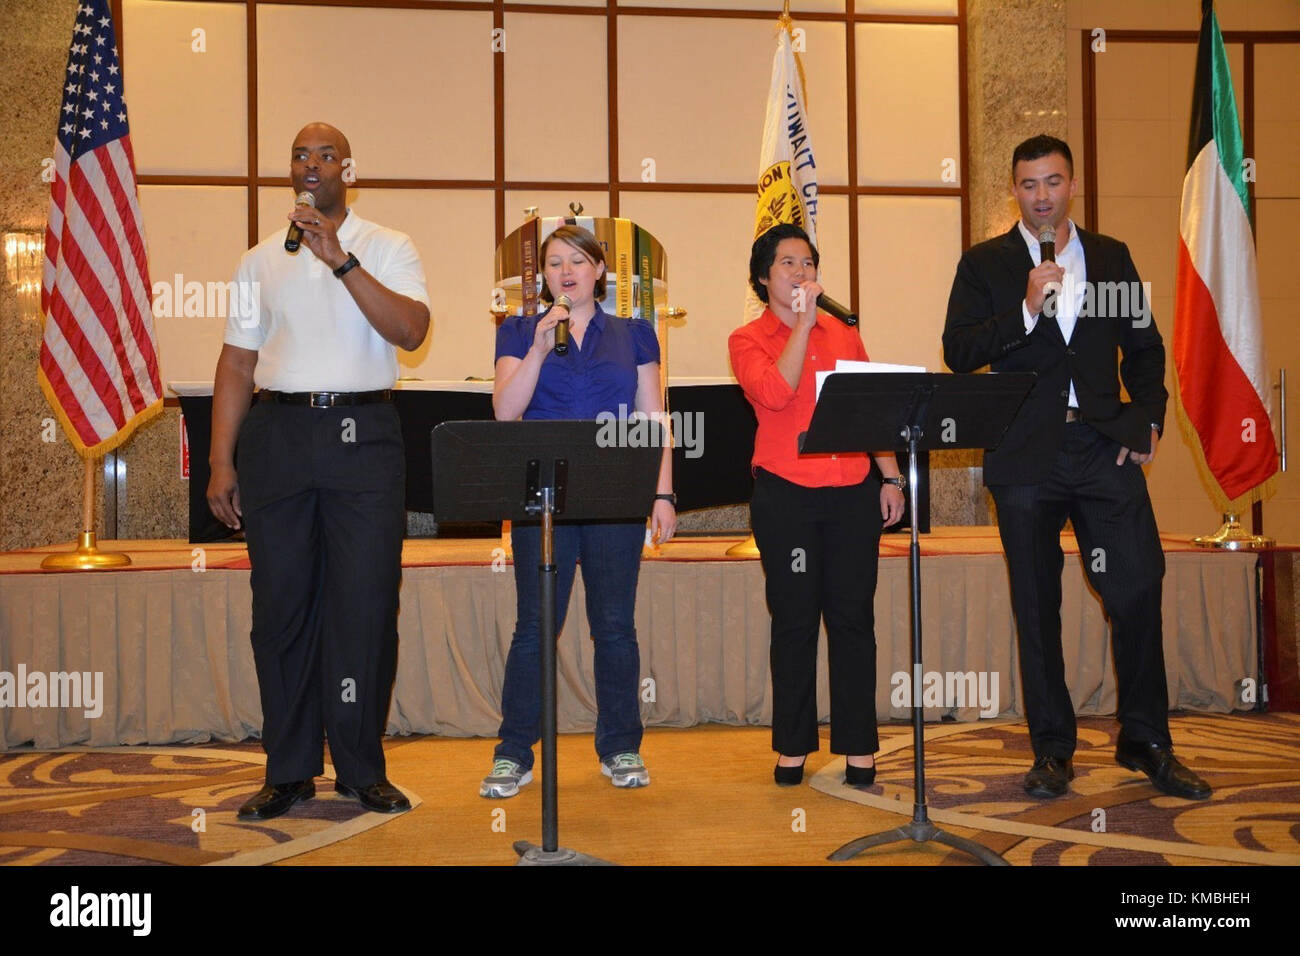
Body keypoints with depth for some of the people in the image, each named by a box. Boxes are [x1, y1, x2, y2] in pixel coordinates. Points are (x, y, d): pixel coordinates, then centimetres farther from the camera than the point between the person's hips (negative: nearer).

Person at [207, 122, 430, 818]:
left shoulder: (387, 248, 8)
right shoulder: (260, 262, 16)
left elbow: (411, 330, -10)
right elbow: (237, 363, 13)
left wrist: (341, 259, -17)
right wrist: (222, 462, 5)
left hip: (363, 435, -2)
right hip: (277, 434, 2)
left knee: (365, 603, -4)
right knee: (281, 603, 3)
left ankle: (361, 768, 8)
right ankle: (289, 771, 12)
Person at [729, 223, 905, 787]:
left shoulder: (843, 334, 15)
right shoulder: (748, 340, 3)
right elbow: (775, 393, -17)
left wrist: (889, 476, 6)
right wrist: (803, 322, -11)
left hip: (852, 492, 3)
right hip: (785, 493, -3)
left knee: (852, 617, 3)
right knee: (795, 619, 2)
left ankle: (858, 746, 10)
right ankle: (792, 747, 13)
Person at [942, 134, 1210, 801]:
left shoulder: (1112, 258, 13)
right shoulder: (986, 264, 6)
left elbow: (1144, 349, 18)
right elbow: (958, 353, -4)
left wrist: (1147, 420, 4)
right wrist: (1028, 309, -15)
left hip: (1104, 450, 1)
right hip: (1025, 457, -1)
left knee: (1138, 590, -4)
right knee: (1036, 607, 5)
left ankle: (1146, 742, 13)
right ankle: (1052, 750, 17)